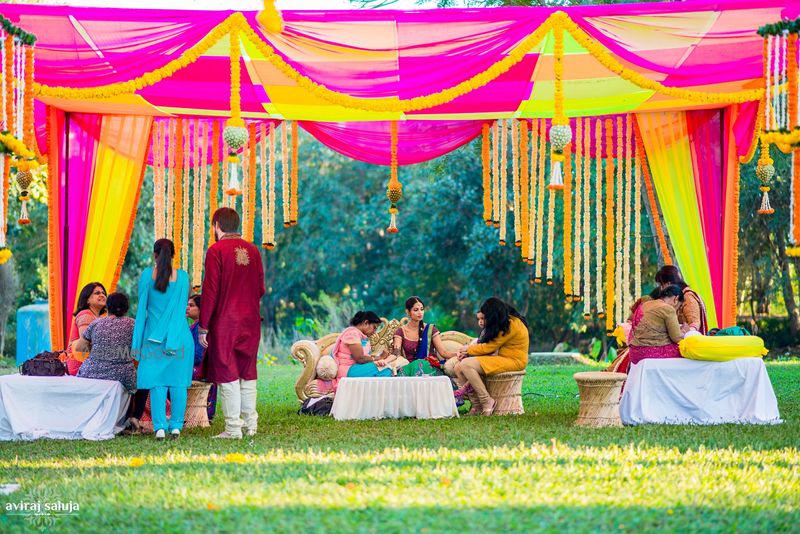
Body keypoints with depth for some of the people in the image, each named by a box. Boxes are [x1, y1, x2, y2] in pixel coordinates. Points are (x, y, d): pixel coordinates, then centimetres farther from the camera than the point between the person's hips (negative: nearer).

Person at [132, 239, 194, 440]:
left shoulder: (147, 275, -2)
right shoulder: (182, 276, 0)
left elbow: (142, 308, 1)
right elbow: (181, 308, -3)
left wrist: (138, 341, 6)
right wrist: (173, 340, -1)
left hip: (153, 335, 0)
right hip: (179, 336, 0)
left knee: (157, 381, 1)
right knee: (178, 382, 5)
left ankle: (160, 426, -6)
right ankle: (176, 426, 3)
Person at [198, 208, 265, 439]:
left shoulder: (216, 251, -10)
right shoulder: (253, 250, 7)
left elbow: (210, 291, -12)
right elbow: (260, 288, 10)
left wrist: (203, 326, -8)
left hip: (224, 322, -5)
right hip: (251, 322, 5)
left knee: (227, 374, -2)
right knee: (248, 372, 13)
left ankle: (233, 428, -3)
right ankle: (250, 423, 15)